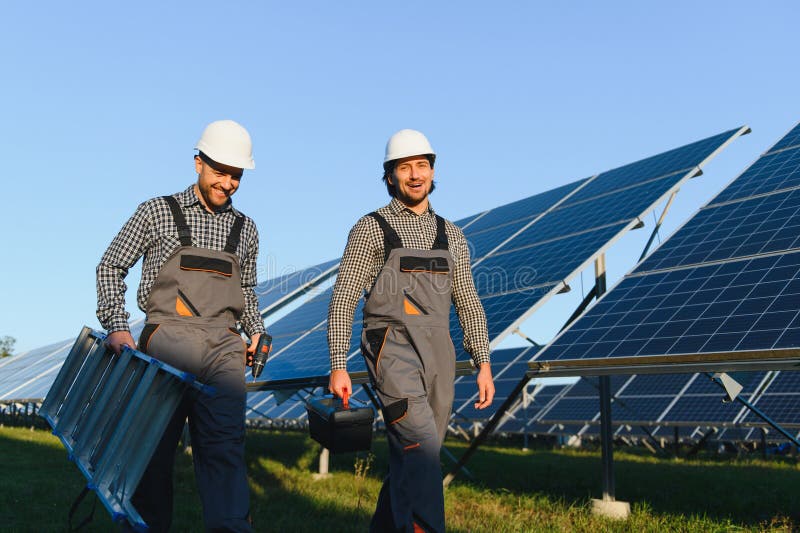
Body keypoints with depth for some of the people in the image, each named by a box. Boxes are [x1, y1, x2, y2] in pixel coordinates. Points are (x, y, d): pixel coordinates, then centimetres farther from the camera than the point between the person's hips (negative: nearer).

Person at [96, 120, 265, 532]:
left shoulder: (245, 230, 16)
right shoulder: (158, 212, 6)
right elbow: (110, 268, 7)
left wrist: (256, 331, 9)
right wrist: (116, 327, -6)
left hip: (224, 348, 3)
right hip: (167, 343, -2)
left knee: (224, 445, -6)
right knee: (155, 447, 2)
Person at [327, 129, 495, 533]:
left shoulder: (451, 235, 16)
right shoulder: (370, 229, 3)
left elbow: (468, 304, 16)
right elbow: (343, 301, -1)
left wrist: (483, 365, 8)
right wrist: (338, 366, -7)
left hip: (438, 354, 5)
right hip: (393, 348, -5)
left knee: (412, 458, 9)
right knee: (422, 446, -19)